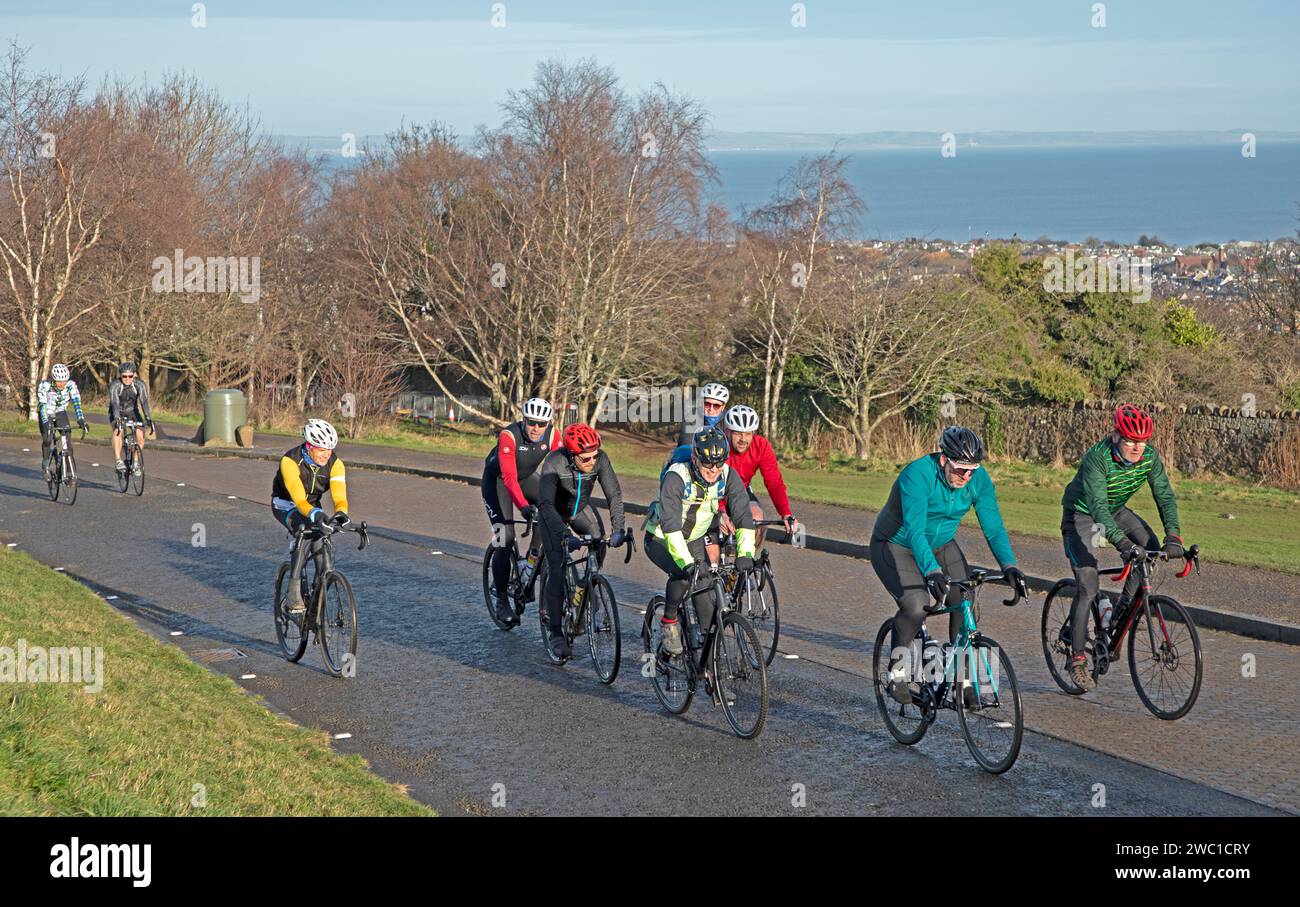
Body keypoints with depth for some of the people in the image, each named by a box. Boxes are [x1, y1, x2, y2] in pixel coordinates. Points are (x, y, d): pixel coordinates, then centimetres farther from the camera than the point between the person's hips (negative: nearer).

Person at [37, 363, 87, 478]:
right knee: (47, 440, -19)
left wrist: (81, 419, -45)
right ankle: (45, 465, 5)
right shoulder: (44, 386, -28)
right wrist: (46, 424, -50)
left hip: (60, 413, 2)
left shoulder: (71, 385, -23)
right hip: (46, 414, -2)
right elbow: (42, 405, -36)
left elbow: (76, 401, -31)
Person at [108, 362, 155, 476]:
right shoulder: (115, 386, -26)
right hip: (117, 413, -2)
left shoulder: (139, 385, -20)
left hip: (132, 412, 2)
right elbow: (114, 403, -38)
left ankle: (136, 462, 2)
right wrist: (117, 419, -54)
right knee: (118, 431, -33)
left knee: (140, 435, -19)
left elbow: (144, 402, -30)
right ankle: (118, 462, -32)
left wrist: (148, 419, -44)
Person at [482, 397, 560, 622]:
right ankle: (501, 601, -1)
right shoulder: (509, 436, -34)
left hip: (526, 478, 4)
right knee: (505, 539, -12)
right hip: (497, 480, -4)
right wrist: (523, 506, -54)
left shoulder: (552, 436, -21)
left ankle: (533, 557, -5)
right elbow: (509, 477, -42)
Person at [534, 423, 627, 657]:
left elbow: (614, 495, -23)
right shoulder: (553, 463, -35)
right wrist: (562, 532, -54)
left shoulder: (600, 459, -26)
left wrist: (618, 529, -36)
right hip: (555, 513, -4)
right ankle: (556, 633, -9)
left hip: (581, 508, 4)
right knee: (557, 569, -13)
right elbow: (545, 504, -41)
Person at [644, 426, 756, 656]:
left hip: (694, 540, 5)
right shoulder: (676, 477, -33)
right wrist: (687, 563, -51)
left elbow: (743, 515, -24)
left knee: (707, 593, -8)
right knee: (682, 575, -31)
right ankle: (669, 622, -7)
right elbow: (670, 524, -41)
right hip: (660, 540, -5)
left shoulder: (729, 477, -19)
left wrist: (745, 553, -40)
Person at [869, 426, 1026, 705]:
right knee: (916, 606, -27)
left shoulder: (979, 479, -16)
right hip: (896, 546, -5)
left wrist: (1009, 565, -34)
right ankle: (898, 671, -5)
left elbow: (993, 527, -16)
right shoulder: (917, 474, -32)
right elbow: (915, 530, -41)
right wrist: (932, 571, -55)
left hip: (941, 546, 5)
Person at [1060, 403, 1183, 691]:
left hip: (1116, 511, 6)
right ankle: (1077, 658, -4)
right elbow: (1097, 506, -43)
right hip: (1082, 514, -6)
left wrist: (1173, 536, -33)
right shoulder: (1097, 457, -34)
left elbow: (1165, 495, -17)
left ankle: (1122, 613, -1)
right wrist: (1123, 542, -55)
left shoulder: (1149, 456, -18)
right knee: (1087, 587, -14)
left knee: (1150, 549, -19)